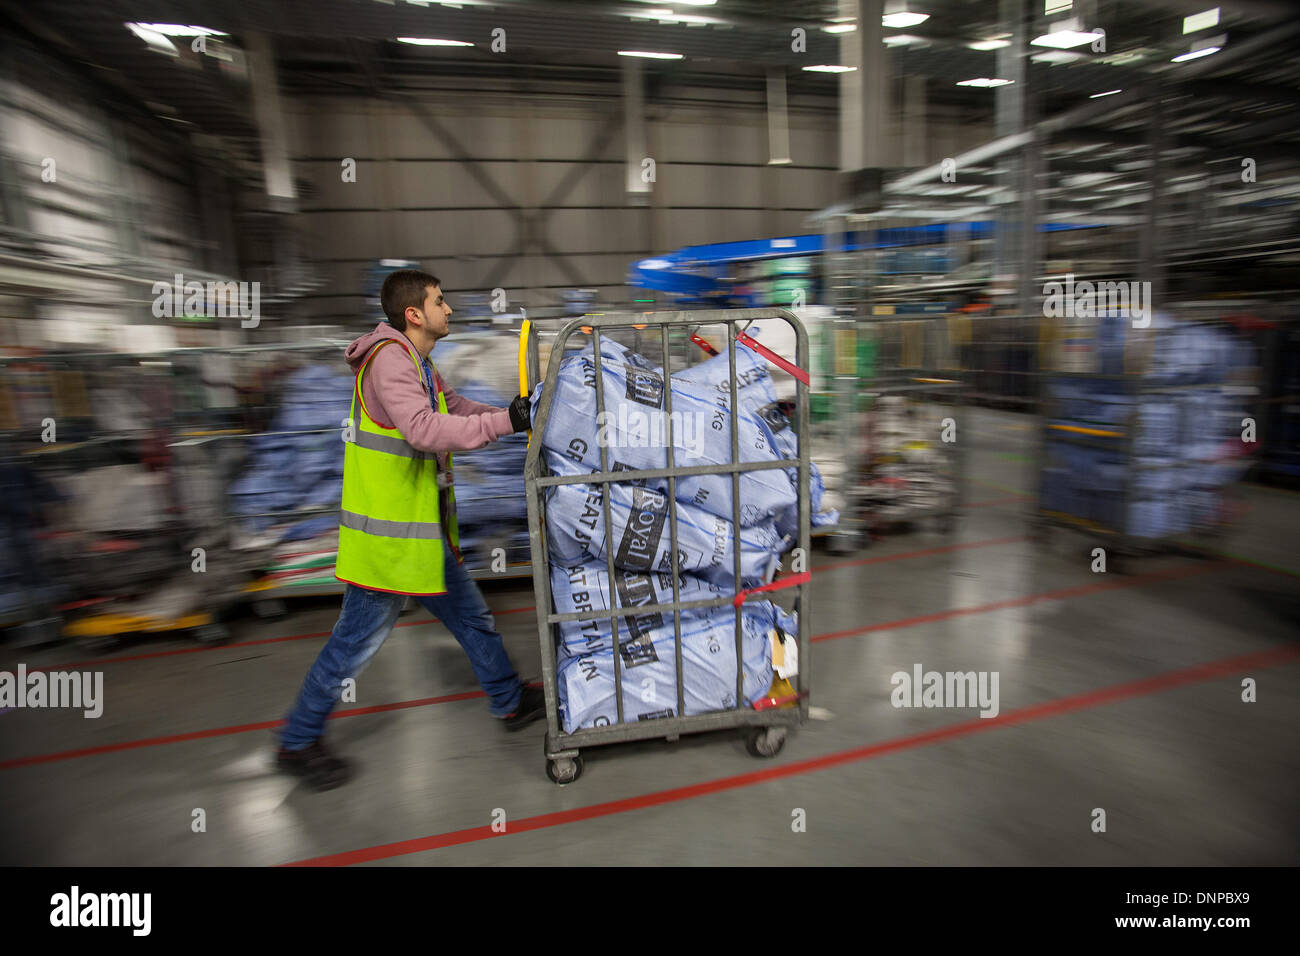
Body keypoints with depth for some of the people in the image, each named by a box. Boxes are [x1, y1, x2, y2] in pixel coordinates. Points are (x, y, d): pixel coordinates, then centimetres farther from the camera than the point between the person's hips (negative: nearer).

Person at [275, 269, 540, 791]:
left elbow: (455, 406, 20)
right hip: (387, 531, -10)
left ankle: (511, 702, 35)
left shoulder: (416, 363, 15)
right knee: (358, 639, 5)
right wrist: (503, 423, -30)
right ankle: (297, 743, 26)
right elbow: (424, 430, -32)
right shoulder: (389, 359, -18)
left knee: (472, 616, 18)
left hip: (424, 528, 10)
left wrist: (517, 416, 7)